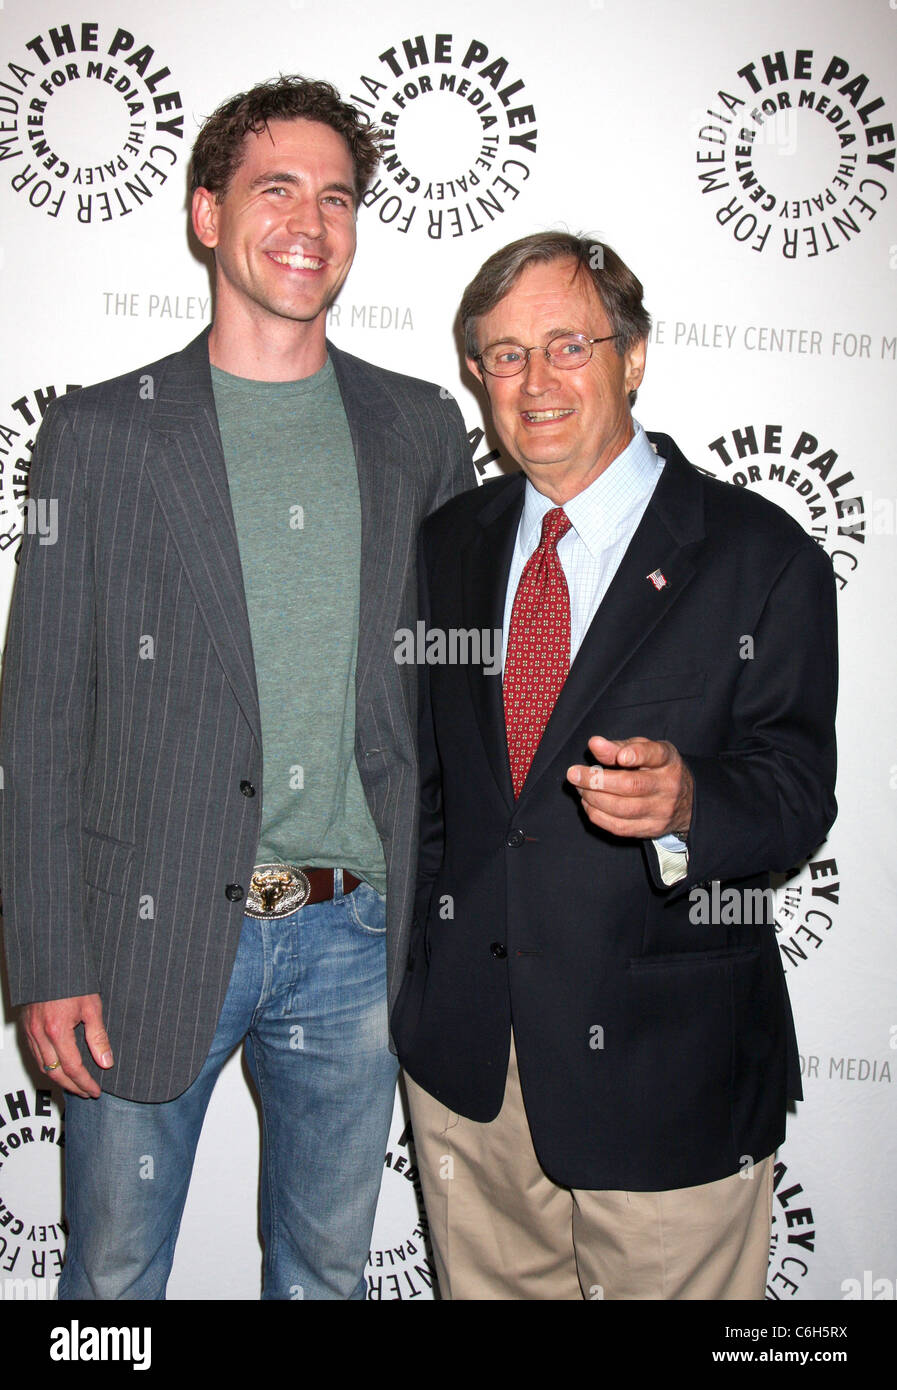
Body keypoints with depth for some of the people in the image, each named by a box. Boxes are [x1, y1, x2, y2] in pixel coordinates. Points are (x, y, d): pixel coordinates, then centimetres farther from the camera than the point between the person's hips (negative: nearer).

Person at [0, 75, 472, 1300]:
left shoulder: (420, 429, 6)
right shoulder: (100, 431, -1)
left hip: (354, 936, 2)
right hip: (151, 936, -1)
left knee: (326, 1270, 19)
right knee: (114, 1273, 16)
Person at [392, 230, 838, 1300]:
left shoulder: (761, 557, -8)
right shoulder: (449, 542, 6)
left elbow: (797, 792, -10)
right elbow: (427, 763, 11)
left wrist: (683, 800, -32)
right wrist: (408, 955, 8)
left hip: (661, 1060, -4)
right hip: (463, 1047, 4)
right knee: (487, 1283, 21)